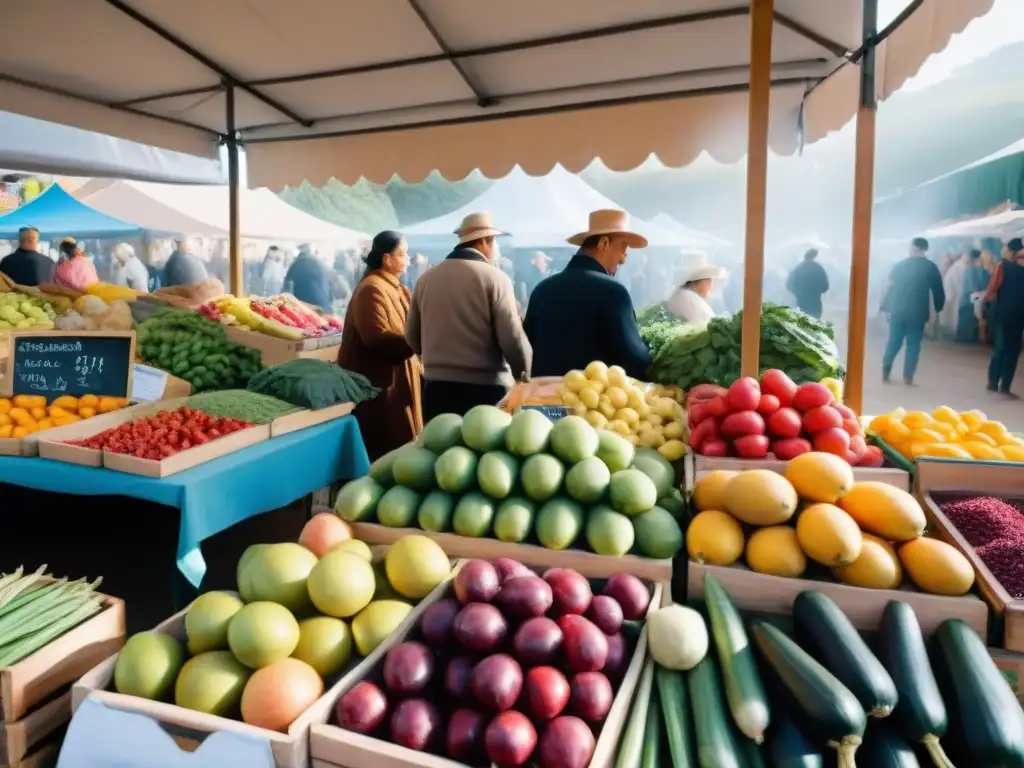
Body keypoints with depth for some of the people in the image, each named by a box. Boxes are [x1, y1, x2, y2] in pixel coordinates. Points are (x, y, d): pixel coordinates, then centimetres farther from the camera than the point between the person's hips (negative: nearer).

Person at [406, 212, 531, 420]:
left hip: (437, 388, 5)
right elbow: (513, 339, -11)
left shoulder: (426, 278, 7)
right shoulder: (495, 278, -7)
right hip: (485, 389, -4)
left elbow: (412, 337, 14)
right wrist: (523, 372, 8)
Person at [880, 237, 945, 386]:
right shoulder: (931, 267, 0)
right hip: (918, 312, -2)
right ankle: (908, 377, 3)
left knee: (893, 342, 11)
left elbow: (890, 287, 6)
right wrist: (938, 308, 14)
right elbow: (938, 291, 0)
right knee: (913, 345, 5)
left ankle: (885, 373, 8)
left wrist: (886, 307, 11)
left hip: (897, 310, 2)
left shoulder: (899, 265, 4)